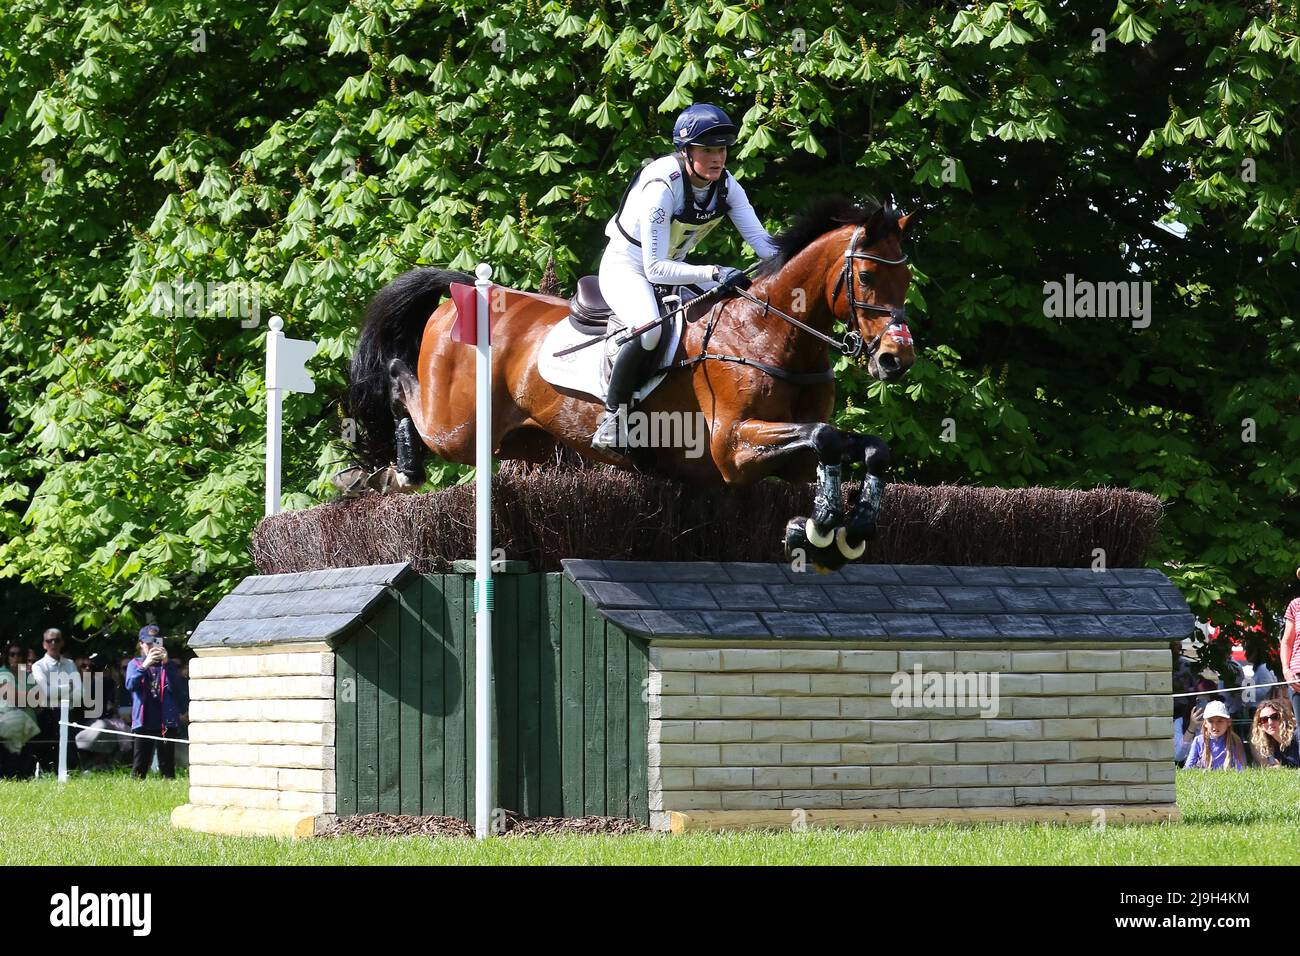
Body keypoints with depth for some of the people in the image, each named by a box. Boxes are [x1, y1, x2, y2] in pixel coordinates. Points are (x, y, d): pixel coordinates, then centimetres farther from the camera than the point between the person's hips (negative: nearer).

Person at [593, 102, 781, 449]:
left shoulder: (725, 184, -10)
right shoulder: (661, 188, -31)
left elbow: (760, 239, -10)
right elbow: (655, 269, -32)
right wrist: (714, 273, -41)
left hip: (674, 265, 8)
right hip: (627, 267, -8)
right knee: (649, 329, -37)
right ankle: (611, 416, -21)